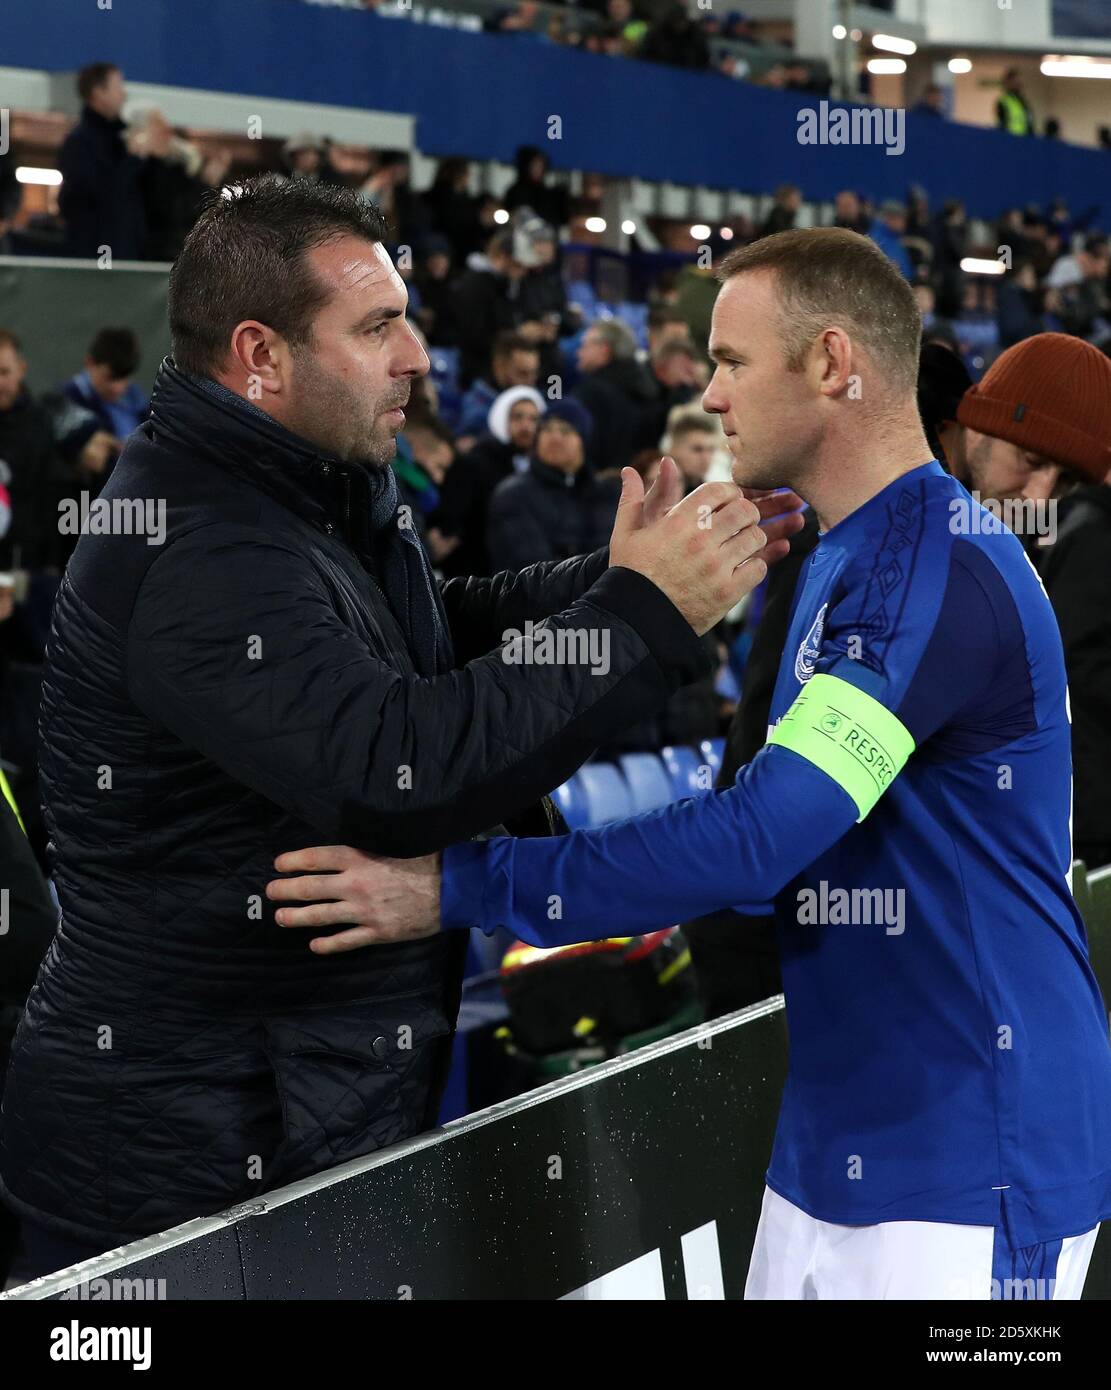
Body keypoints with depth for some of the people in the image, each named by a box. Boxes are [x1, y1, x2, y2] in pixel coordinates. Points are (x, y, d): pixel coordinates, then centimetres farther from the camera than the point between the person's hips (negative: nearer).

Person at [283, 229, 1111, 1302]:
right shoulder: (843, 561, 13)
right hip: (839, 1135, 9)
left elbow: (758, 837, -26)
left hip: (968, 1165, -9)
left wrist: (461, 889, -23)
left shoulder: (943, 569, -20)